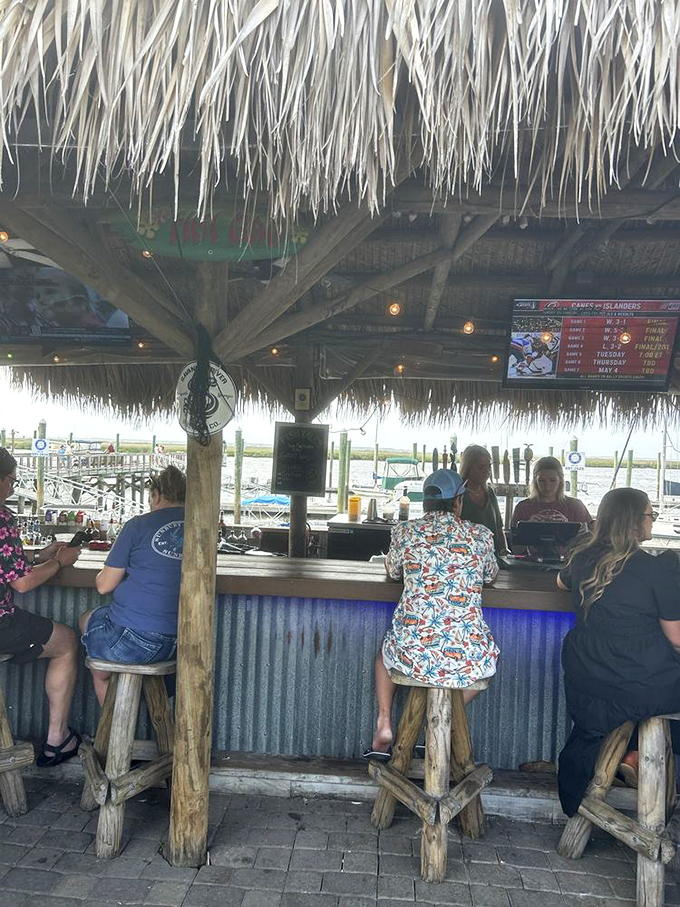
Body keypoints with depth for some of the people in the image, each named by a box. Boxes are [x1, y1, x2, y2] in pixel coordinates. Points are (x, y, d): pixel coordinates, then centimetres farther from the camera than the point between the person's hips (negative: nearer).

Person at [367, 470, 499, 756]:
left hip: (412, 649, 1)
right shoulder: (480, 535, 2)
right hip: (467, 654, 0)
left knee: (385, 653, 37)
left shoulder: (405, 531, 2)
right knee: (489, 659, 36)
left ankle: (384, 724, 24)